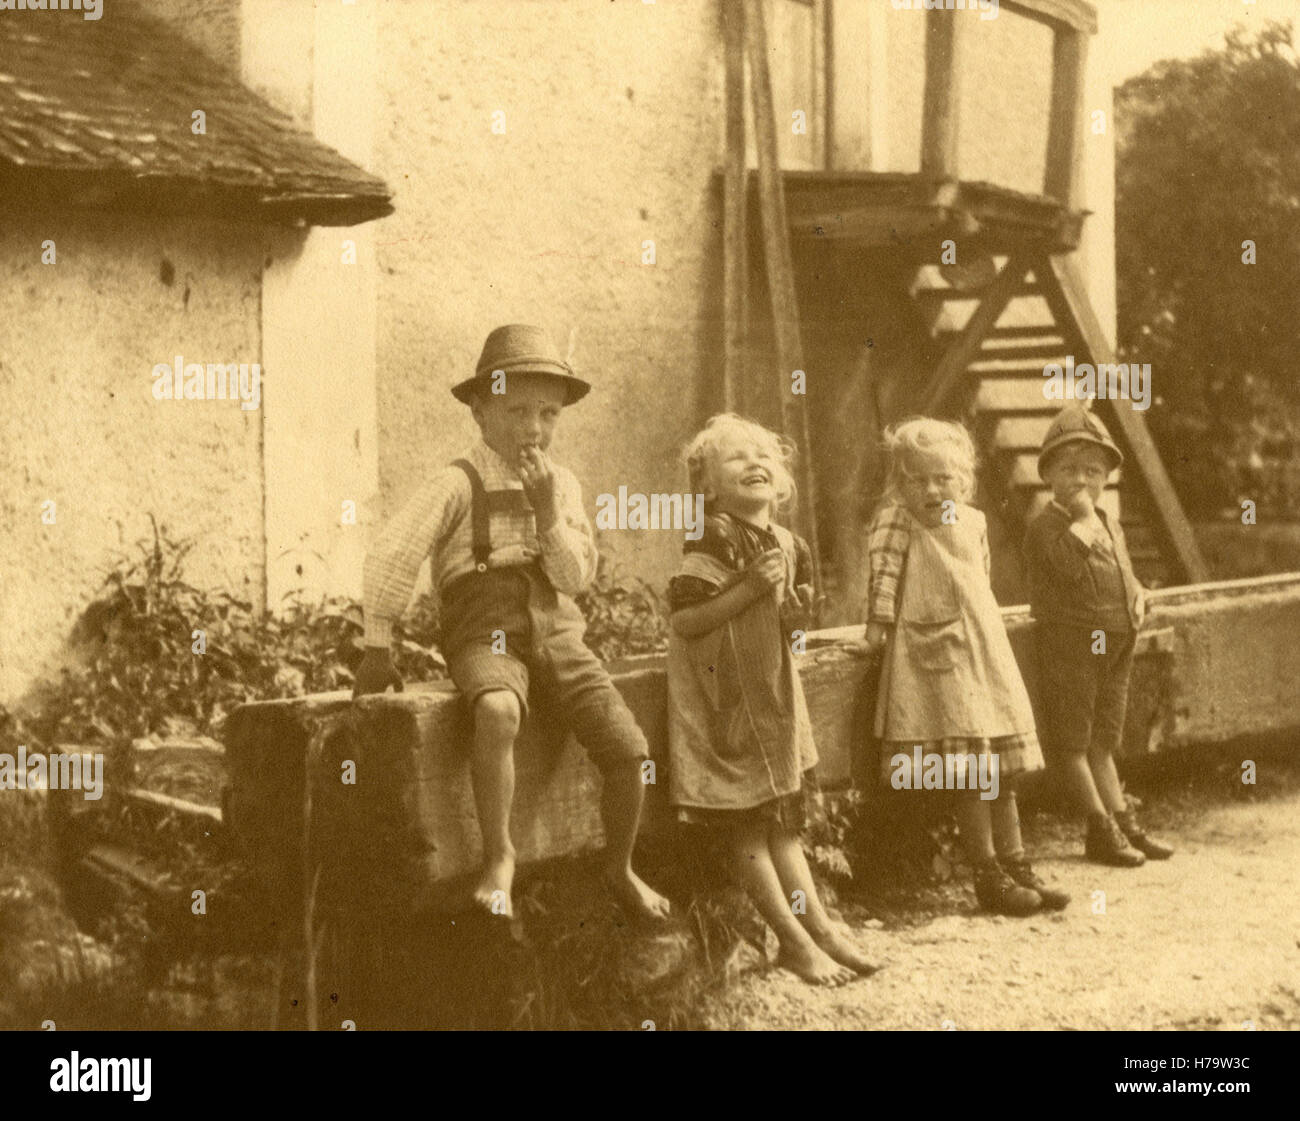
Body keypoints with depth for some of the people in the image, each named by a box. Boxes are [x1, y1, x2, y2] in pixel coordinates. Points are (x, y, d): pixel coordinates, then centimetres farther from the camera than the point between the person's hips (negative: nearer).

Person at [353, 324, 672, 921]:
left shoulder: (561, 484, 10)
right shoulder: (459, 484, -5)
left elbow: (576, 576, 2)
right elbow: (390, 555, -8)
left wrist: (547, 511, -12)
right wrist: (377, 646, -7)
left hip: (555, 634, 5)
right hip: (485, 638, -4)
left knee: (630, 749, -10)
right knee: (497, 711, -40)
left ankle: (620, 868, 16)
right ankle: (498, 857, -22)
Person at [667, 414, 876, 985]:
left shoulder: (787, 545, 7)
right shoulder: (713, 540, -15)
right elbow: (683, 621, -21)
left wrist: (792, 609, -4)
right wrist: (751, 587, -22)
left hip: (773, 692, 7)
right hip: (721, 696, -7)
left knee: (783, 819, 12)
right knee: (745, 824, -1)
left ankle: (819, 925, 14)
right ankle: (795, 939, 3)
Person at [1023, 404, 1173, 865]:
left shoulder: (1111, 525, 17)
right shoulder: (1045, 526, -10)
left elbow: (1127, 574, 27)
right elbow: (1070, 563, -26)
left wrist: (1138, 598, 6)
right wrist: (1084, 516, -17)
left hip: (1115, 644, 8)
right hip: (1069, 641, -8)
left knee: (1102, 740, 15)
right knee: (1072, 739, -2)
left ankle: (1122, 821, 18)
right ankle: (1101, 829, 2)